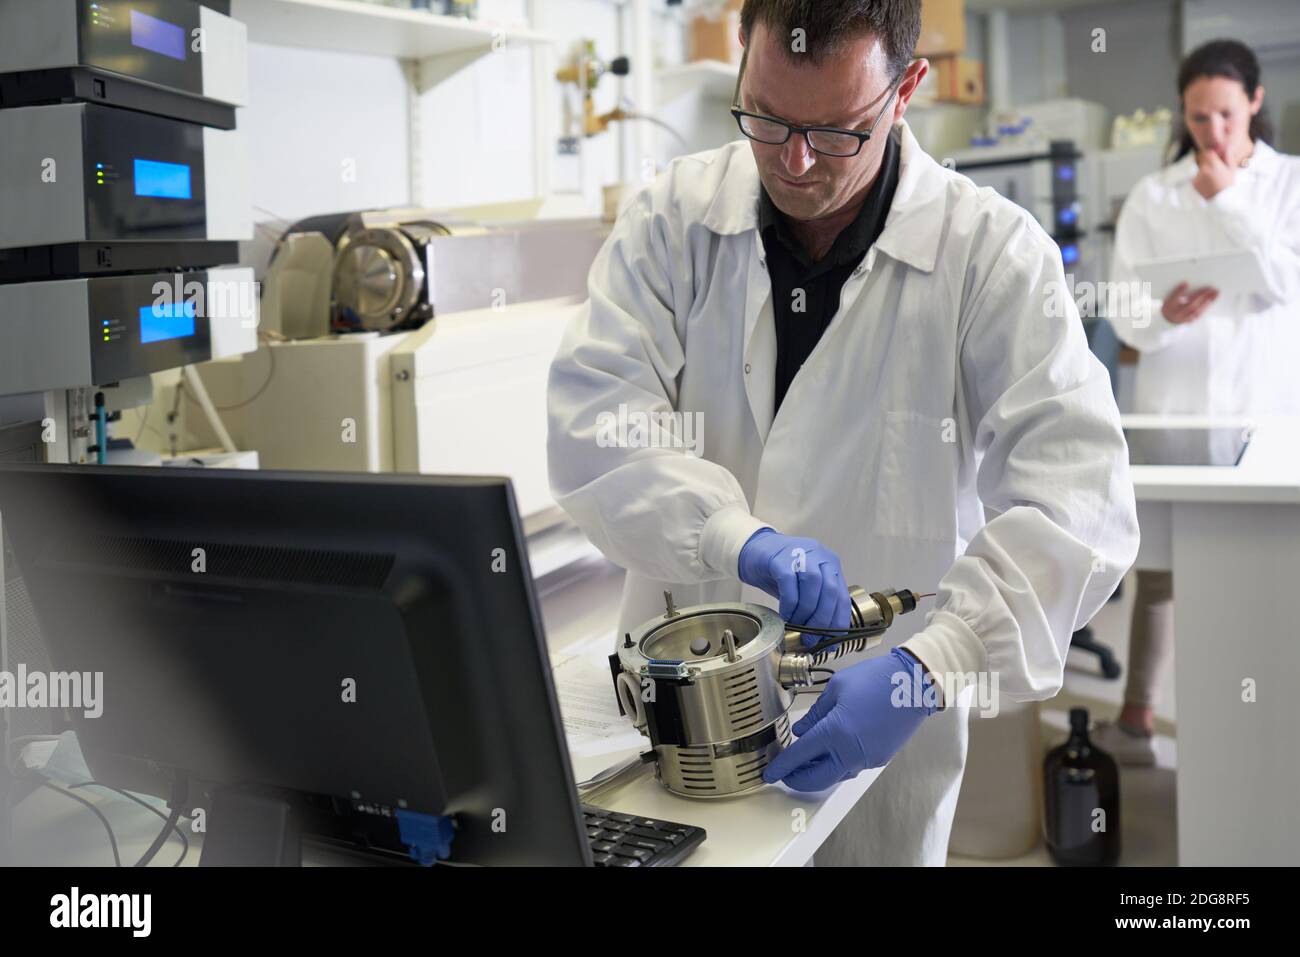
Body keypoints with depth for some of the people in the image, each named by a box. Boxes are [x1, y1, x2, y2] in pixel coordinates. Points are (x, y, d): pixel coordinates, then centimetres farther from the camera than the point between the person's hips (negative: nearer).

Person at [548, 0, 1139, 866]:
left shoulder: (994, 253, -13)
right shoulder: (675, 217, -6)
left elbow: (1078, 498, -21)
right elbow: (589, 419, -15)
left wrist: (928, 666, -35)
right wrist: (740, 540, -31)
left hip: (877, 719, -2)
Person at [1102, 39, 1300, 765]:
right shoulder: (1152, 197, 4)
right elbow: (1125, 317, -1)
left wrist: (1226, 198, -11)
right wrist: (1164, 317, -24)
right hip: (1174, 410, 1)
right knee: (1161, 564, 3)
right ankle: (1137, 721, 15)